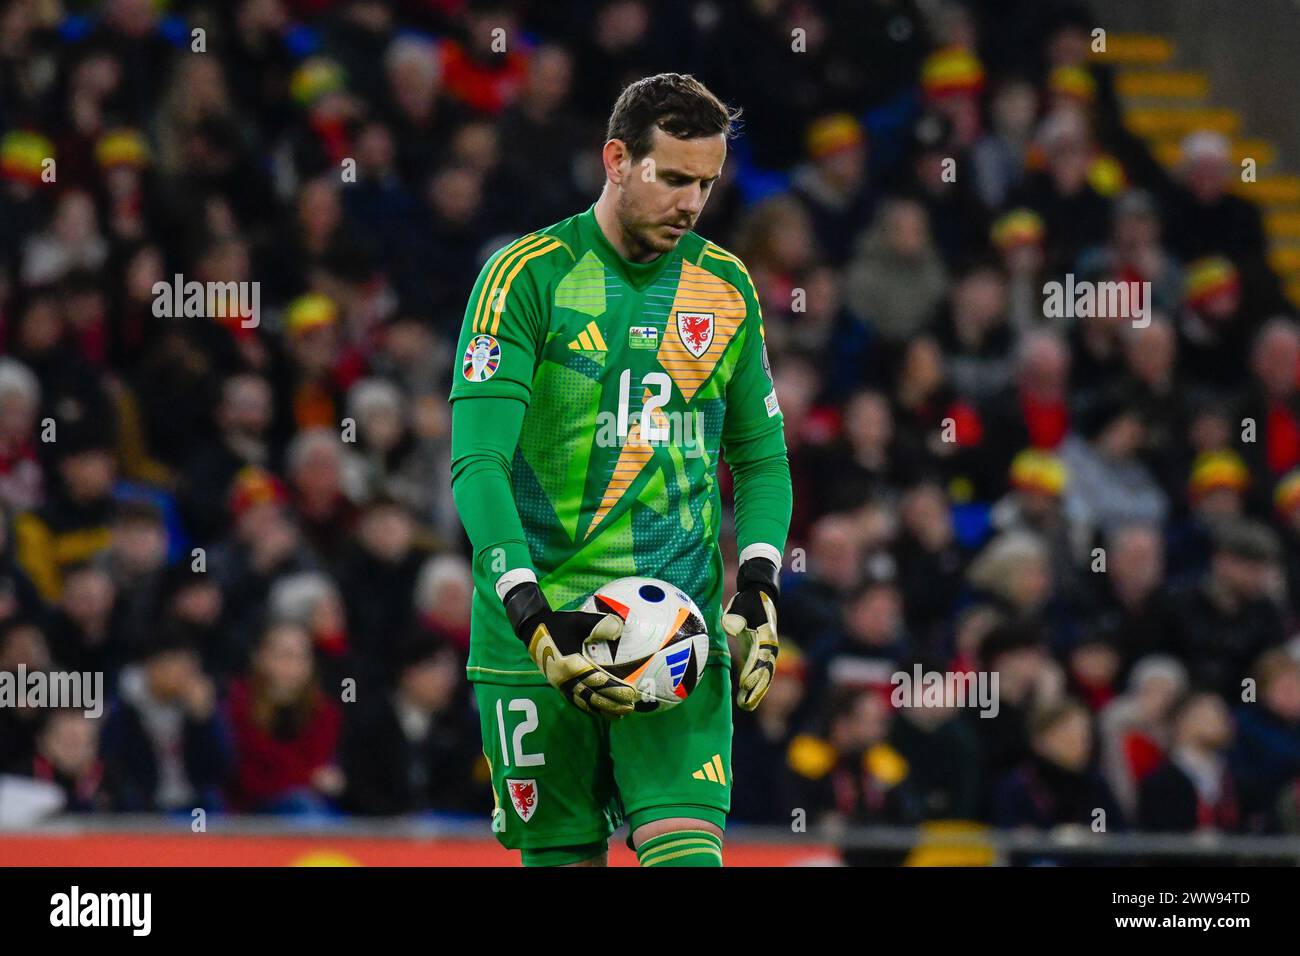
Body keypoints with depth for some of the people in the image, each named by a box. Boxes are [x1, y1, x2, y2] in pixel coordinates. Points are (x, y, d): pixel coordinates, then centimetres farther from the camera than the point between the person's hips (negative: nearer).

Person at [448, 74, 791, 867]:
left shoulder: (727, 287, 9)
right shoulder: (528, 275, -5)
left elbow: (762, 457, 18)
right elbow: (477, 462, -11)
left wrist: (758, 590, 1)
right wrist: (532, 617, -22)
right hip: (538, 631, -2)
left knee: (689, 847, -15)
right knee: (564, 857, 1)